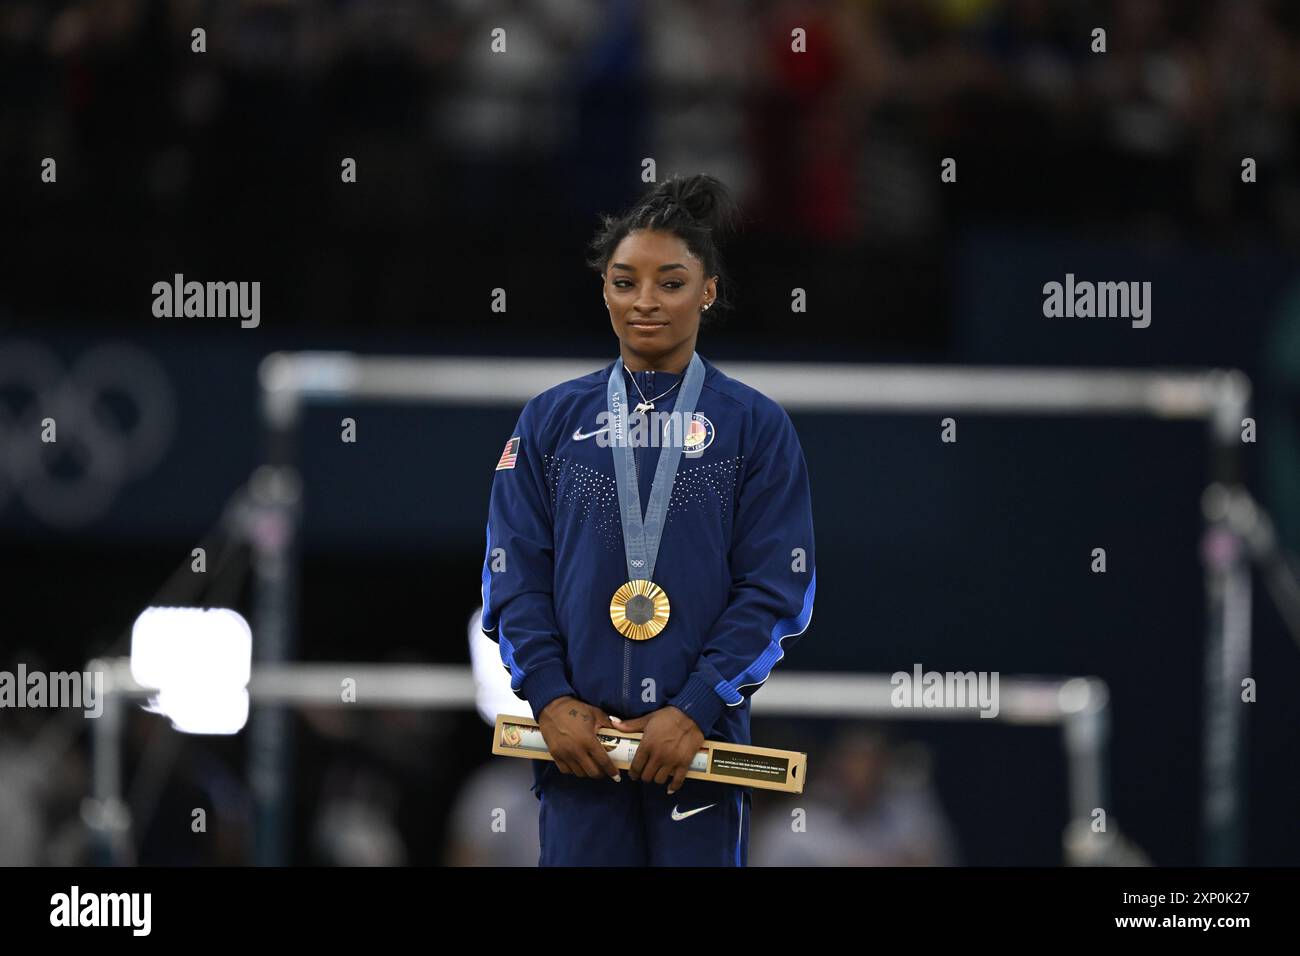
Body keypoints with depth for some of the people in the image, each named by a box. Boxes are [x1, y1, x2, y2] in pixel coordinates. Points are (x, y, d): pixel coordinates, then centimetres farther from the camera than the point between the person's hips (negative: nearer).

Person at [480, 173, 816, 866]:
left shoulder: (755, 427, 4)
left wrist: (696, 709, -11)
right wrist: (550, 698, -7)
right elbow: (515, 573, 7)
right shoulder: (552, 421, 9)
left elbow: (775, 592, -1)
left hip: (698, 733, -1)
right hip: (576, 735, 1)